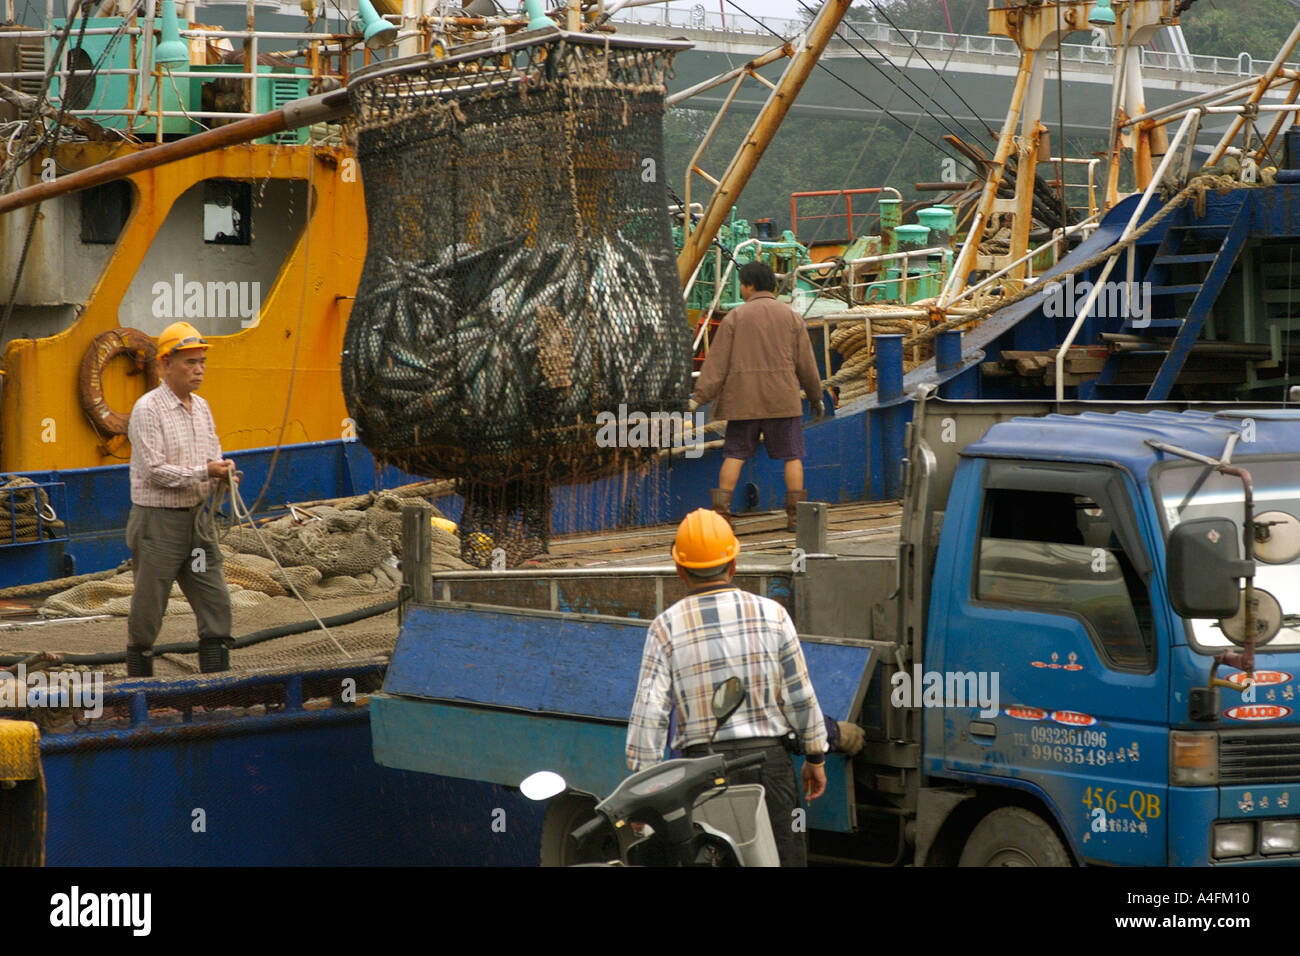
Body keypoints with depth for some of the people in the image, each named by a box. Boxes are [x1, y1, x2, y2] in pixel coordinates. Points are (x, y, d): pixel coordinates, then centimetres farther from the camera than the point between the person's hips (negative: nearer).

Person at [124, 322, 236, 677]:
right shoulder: (148, 410, -11)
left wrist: (224, 475, -6)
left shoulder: (201, 408, 13)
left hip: (196, 521, 7)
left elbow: (213, 458, 17)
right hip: (157, 520, -7)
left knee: (216, 603, 1)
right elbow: (154, 471, -16)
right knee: (148, 609, 0)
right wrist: (204, 473, -21)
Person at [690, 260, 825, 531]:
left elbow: (717, 361, -5)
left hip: (743, 401, 0)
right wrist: (816, 397, 17)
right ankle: (795, 514, -3)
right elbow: (805, 362, 6)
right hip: (782, 400, 0)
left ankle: (721, 510, -4)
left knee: (735, 454, 5)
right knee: (792, 455, 4)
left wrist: (699, 397, -6)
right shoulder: (790, 316, 4)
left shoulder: (735, 317, 1)